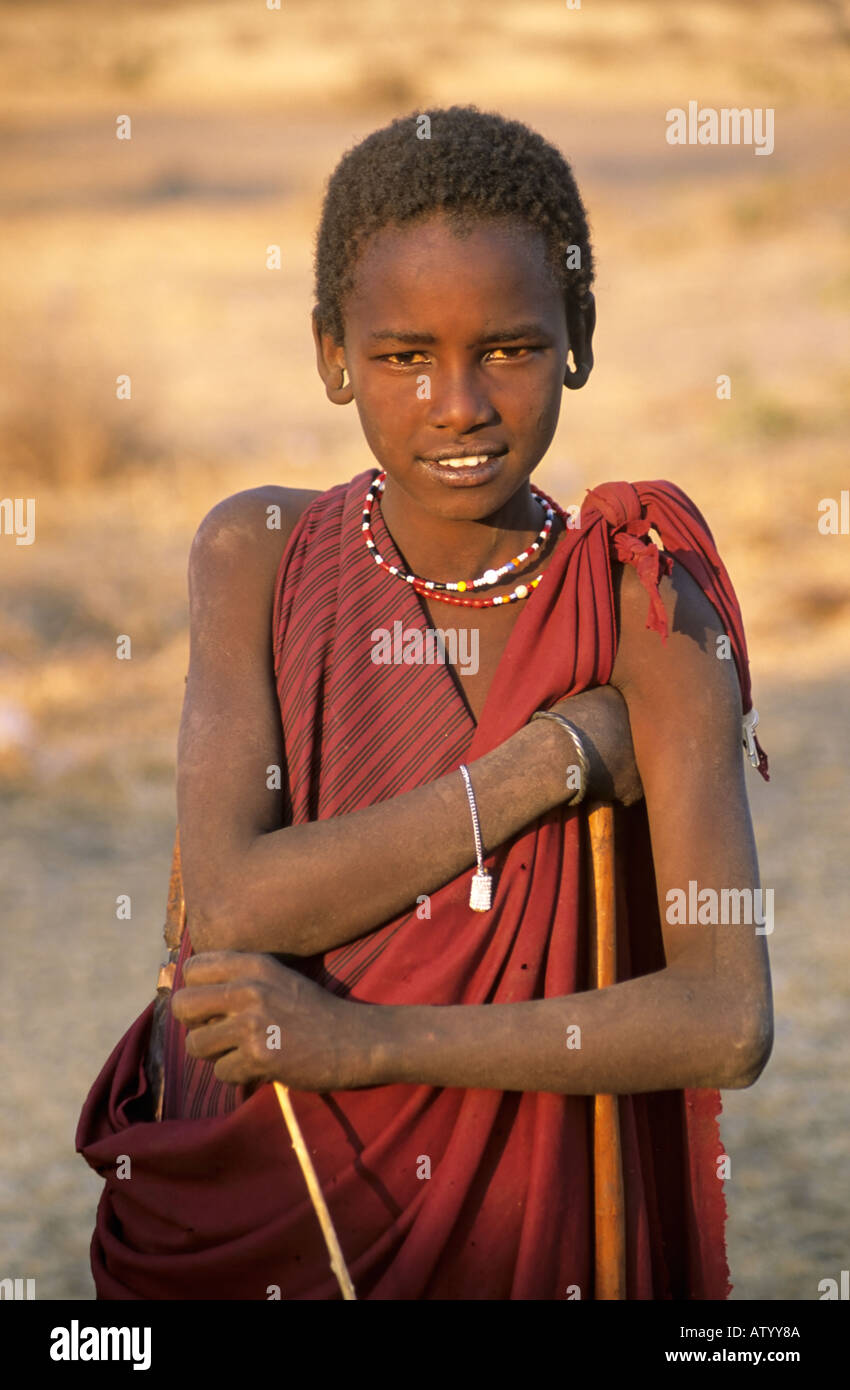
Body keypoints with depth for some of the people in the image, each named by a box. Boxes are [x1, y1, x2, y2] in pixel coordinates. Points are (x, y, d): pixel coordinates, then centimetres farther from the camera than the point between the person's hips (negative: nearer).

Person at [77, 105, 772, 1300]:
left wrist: (363, 1042, -24)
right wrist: (554, 756, -22)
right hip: (245, 1207, 2)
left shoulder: (645, 607, -14)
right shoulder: (256, 554, -7)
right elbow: (231, 909, -19)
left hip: (512, 1233, -2)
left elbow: (729, 1023, -22)